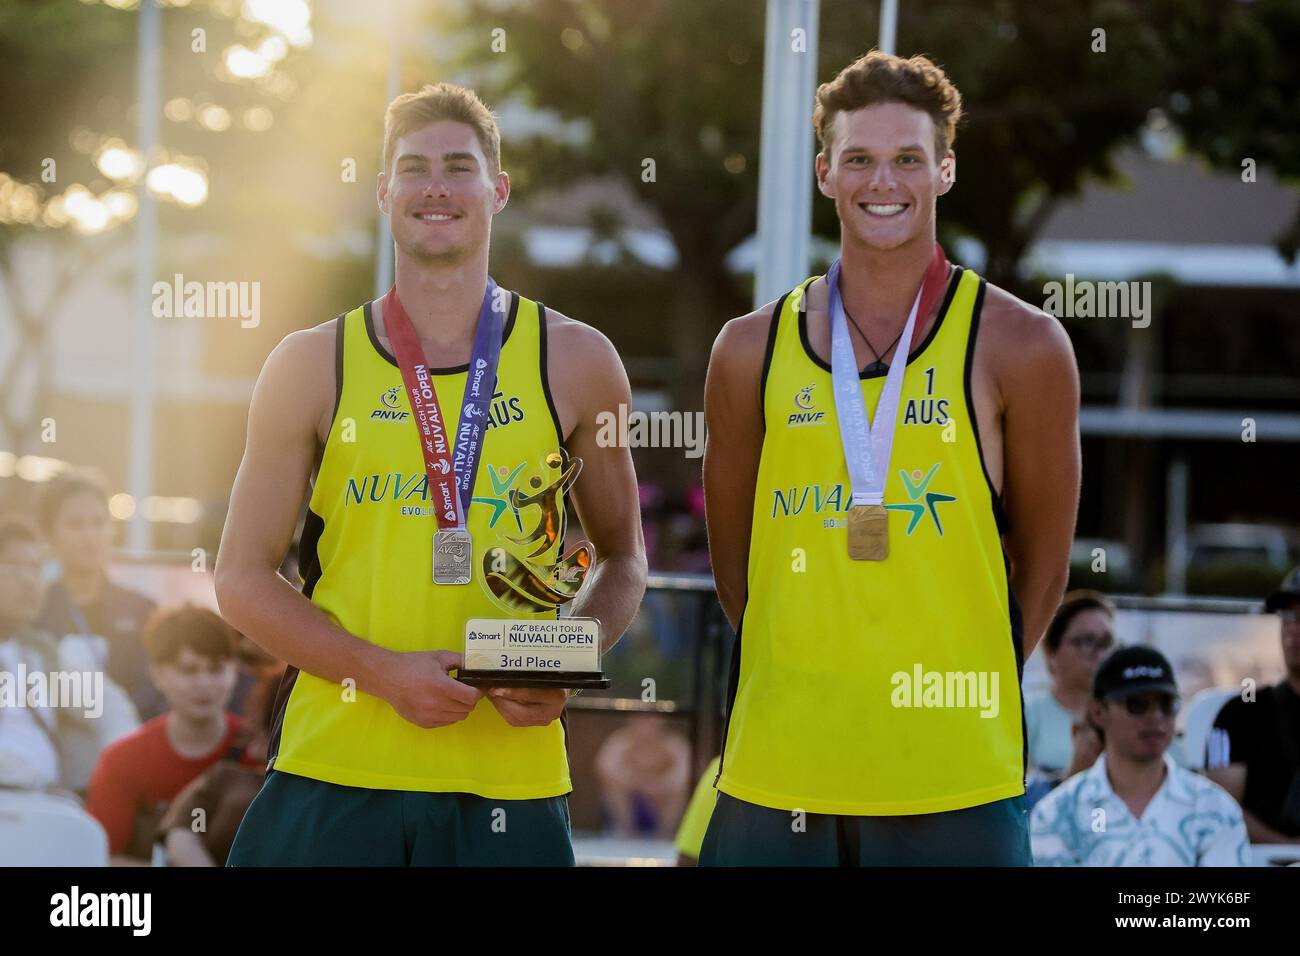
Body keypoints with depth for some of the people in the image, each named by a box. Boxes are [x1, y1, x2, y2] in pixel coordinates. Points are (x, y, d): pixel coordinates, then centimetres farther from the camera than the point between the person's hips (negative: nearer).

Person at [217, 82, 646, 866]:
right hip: (333, 770, 0)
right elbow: (245, 579, 4)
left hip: (509, 775, 0)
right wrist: (385, 673, -10)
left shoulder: (575, 362, 6)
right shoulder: (315, 366, 4)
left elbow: (622, 559, 15)